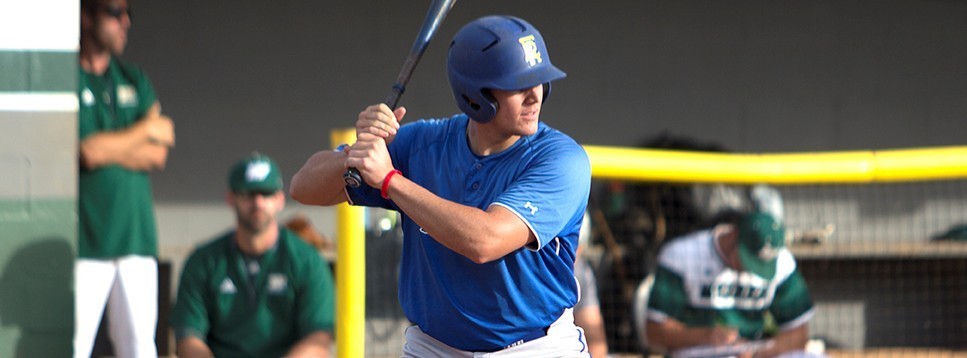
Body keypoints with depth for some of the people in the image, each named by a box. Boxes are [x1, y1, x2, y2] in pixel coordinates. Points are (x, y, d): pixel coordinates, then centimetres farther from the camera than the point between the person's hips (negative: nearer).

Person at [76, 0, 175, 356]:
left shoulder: (135, 80, 16)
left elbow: (158, 156, 5)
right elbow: (87, 153, -14)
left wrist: (106, 149, -8)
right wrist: (146, 131, -1)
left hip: (136, 235, 6)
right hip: (85, 243, -6)